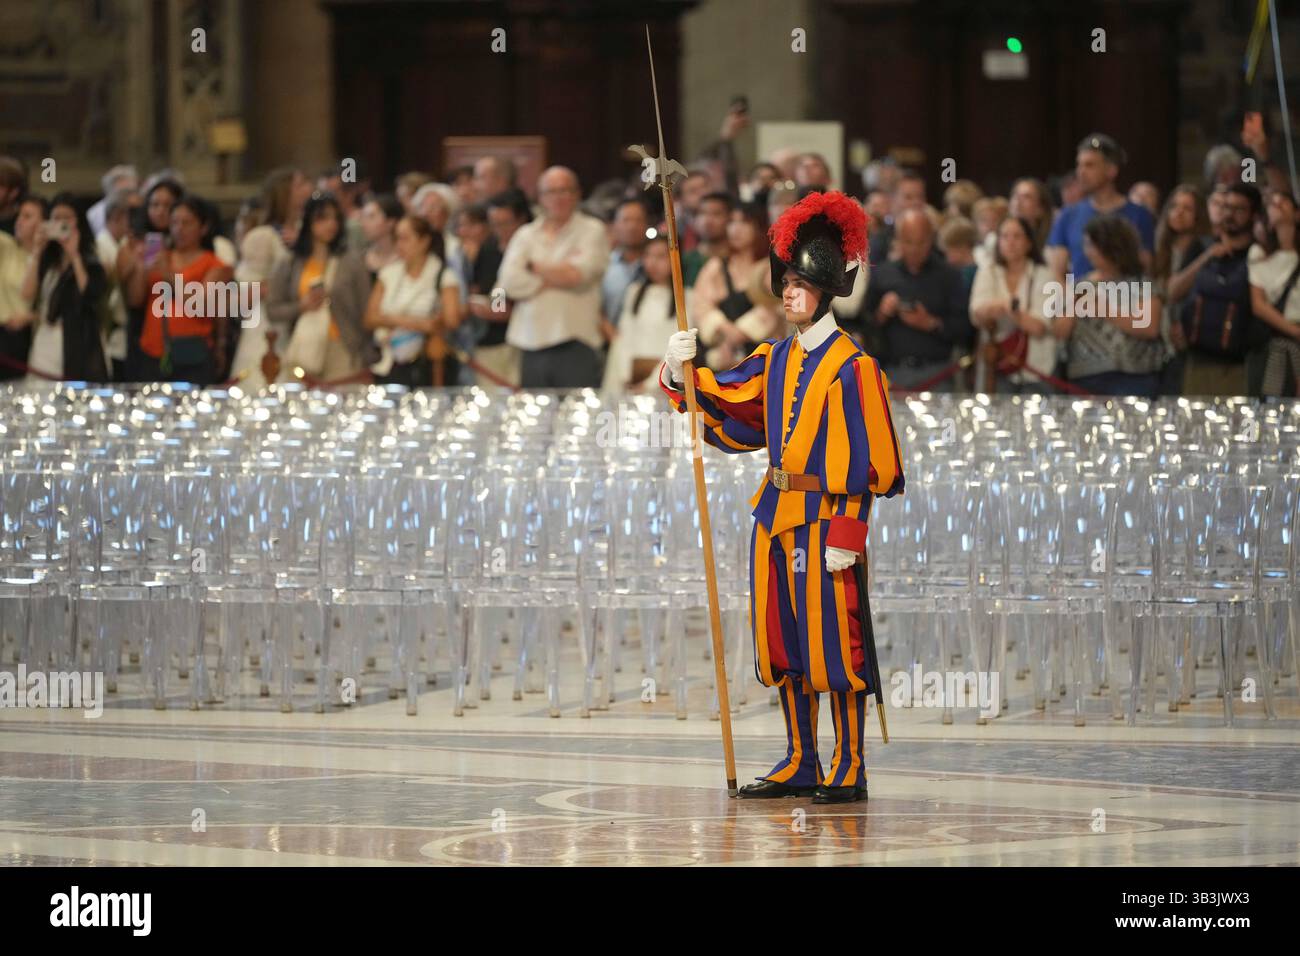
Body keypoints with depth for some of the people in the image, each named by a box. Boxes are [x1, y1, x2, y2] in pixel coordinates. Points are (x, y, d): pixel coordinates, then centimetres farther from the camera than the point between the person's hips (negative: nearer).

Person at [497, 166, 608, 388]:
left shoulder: (592, 230, 7)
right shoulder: (526, 235, 16)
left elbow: (579, 273, -9)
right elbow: (510, 281, 1)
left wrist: (535, 267, 4)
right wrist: (560, 275, -4)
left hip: (576, 346, -3)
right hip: (533, 346, 3)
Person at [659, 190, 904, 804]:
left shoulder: (850, 366, -9)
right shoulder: (775, 360, 13)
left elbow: (864, 461, -12)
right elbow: (722, 401, 11)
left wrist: (846, 534, -16)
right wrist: (682, 371, -8)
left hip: (826, 520, -8)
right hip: (777, 517, 8)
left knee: (835, 643, -5)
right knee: (784, 643, 10)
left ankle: (849, 771, 0)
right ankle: (800, 767, 18)